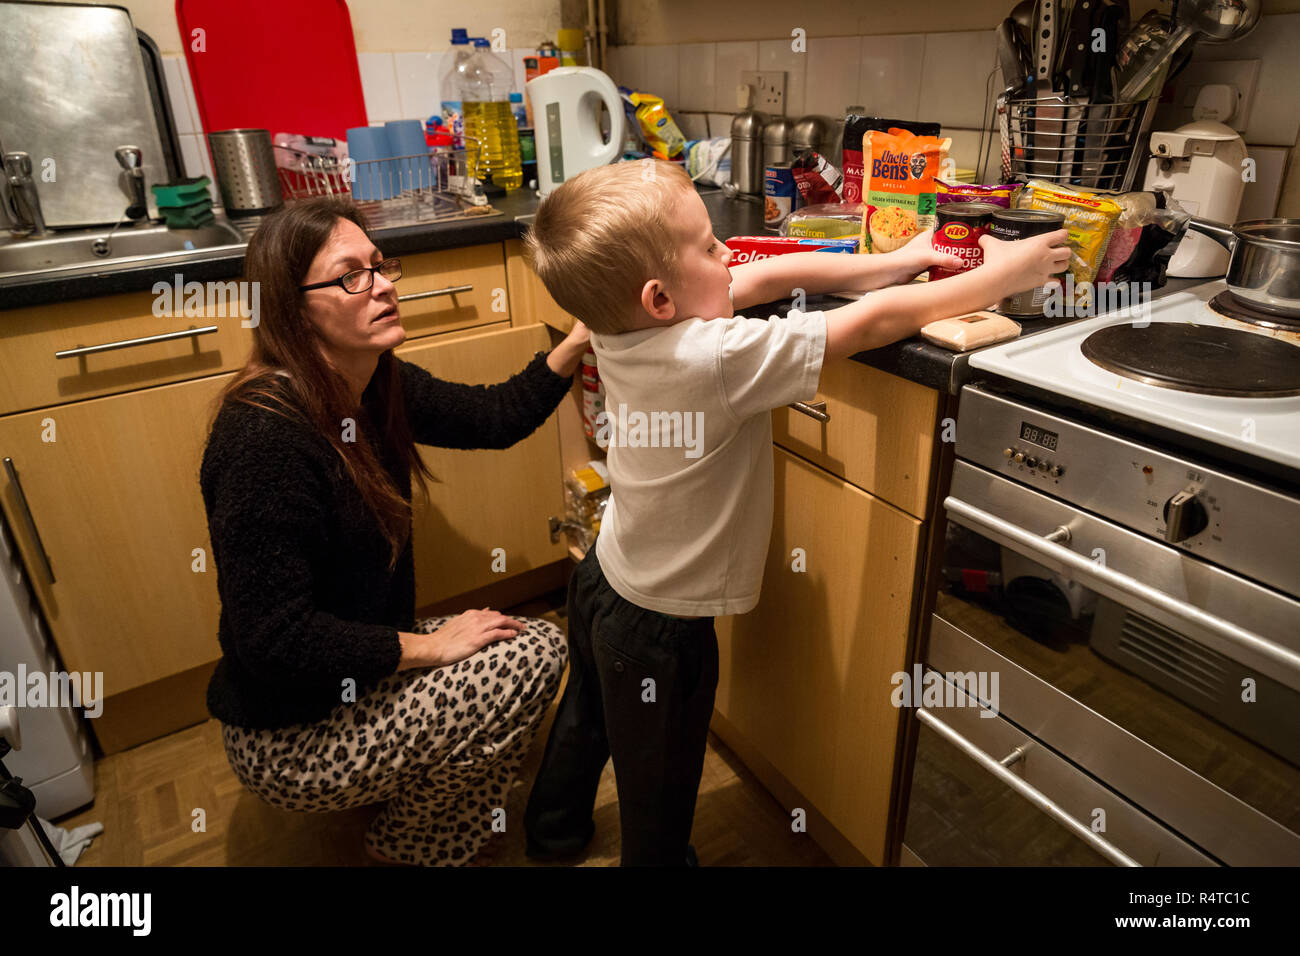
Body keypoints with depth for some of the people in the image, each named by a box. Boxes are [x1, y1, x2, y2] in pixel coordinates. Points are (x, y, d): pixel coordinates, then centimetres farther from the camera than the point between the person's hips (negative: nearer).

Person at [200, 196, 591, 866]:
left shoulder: (377, 386, -4)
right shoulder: (264, 435, -30)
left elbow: (496, 417, 3)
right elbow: (272, 639, -29)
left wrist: (578, 343, -10)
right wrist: (426, 646, -20)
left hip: (356, 676, 8)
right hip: (286, 737, -8)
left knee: (540, 648, 6)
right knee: (525, 665, -15)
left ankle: (406, 811, 23)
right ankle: (413, 846, 12)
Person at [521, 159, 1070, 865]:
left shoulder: (619, 326, -13)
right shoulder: (722, 358, -35)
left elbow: (766, 277, -5)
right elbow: (878, 322, -26)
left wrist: (892, 263, -1)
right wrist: (1004, 274, -11)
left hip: (602, 581, 9)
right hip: (660, 626, -8)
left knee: (586, 719, 33)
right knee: (659, 792, 18)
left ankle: (552, 831, 58)